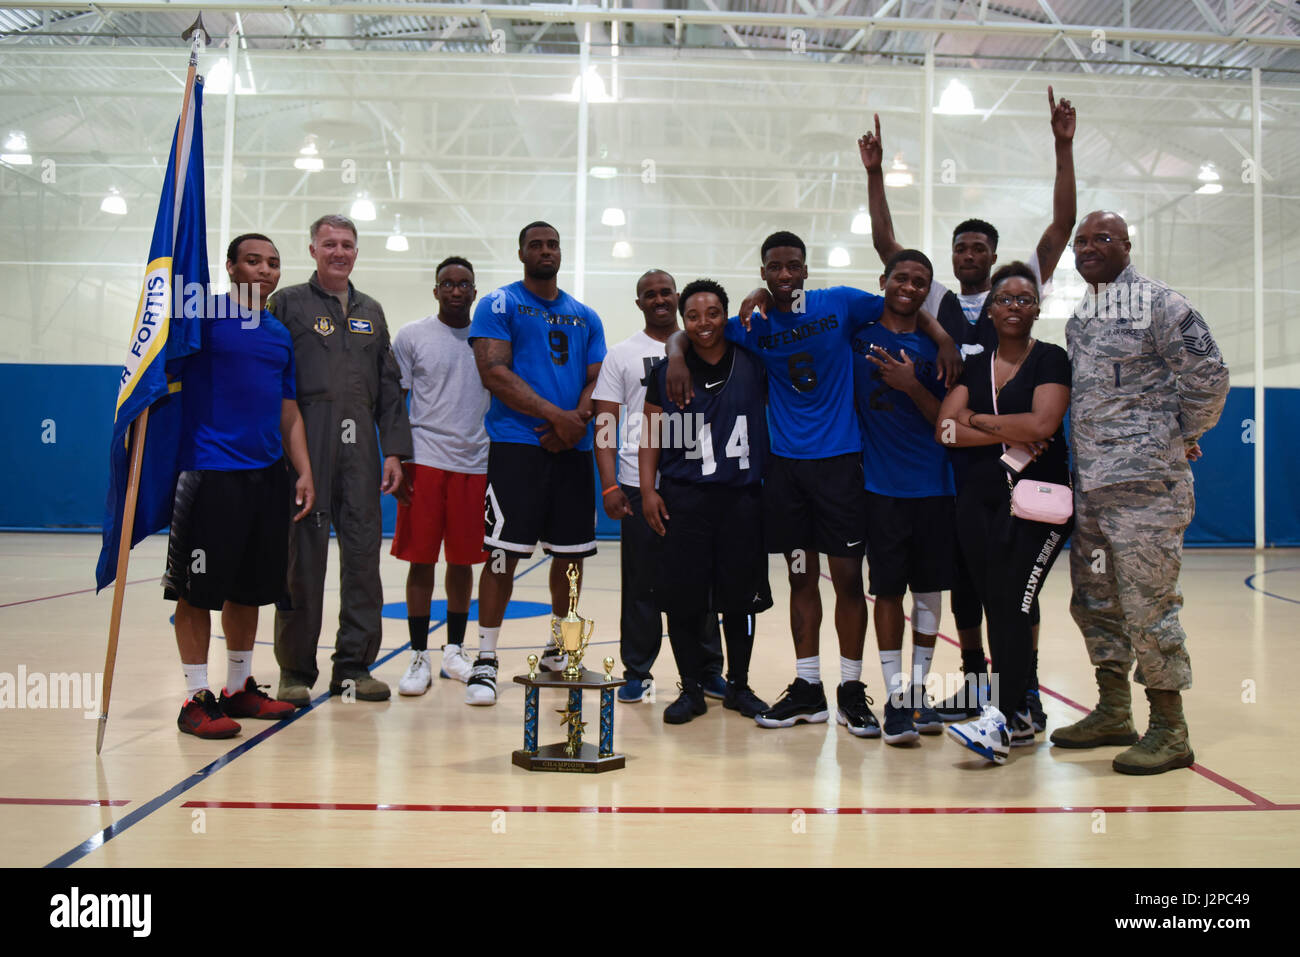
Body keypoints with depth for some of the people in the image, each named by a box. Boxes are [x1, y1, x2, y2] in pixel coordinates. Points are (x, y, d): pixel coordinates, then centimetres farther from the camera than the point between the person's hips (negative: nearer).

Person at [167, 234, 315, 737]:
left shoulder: (280, 333, 15)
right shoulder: (204, 318, -2)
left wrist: (304, 471, 10)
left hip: (268, 475, 6)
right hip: (210, 473, -6)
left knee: (250, 588, 12)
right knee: (199, 589, -1)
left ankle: (239, 687, 25)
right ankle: (197, 698, 9)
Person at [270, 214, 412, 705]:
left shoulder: (371, 312, 19)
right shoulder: (288, 304, 6)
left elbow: (388, 386, 17)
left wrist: (394, 450, 7)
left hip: (360, 449, 4)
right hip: (305, 447, -4)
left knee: (363, 553, 3)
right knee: (303, 557, -1)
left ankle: (354, 666, 13)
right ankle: (296, 671, 10)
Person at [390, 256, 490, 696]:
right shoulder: (412, 336, 4)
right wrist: (397, 461, -6)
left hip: (475, 465, 2)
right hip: (425, 461, -2)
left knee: (463, 560, 8)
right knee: (421, 560, 1)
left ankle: (455, 651, 21)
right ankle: (419, 658, 10)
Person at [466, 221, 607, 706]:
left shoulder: (586, 317, 17)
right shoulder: (499, 304, 2)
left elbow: (597, 380, 12)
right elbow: (493, 372, -10)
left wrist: (579, 419, -10)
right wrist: (554, 415, -17)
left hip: (572, 448, 5)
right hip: (516, 444, -5)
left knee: (571, 552, 9)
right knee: (503, 551, -8)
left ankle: (558, 648, 27)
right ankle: (485, 661, 1)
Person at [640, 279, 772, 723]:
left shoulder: (753, 364, 6)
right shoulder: (666, 371, 6)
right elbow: (652, 434, 6)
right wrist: (647, 489, -1)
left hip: (742, 498, 1)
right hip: (683, 498, 0)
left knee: (739, 597, 8)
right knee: (683, 599, 1)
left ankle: (739, 685, 25)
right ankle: (691, 690, 17)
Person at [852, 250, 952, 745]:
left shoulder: (937, 346, 6)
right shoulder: (858, 336, 5)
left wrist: (912, 386, -13)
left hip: (933, 485, 2)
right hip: (881, 485, -2)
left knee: (930, 588, 8)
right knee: (888, 589, 0)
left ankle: (919, 690, 22)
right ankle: (895, 698, 9)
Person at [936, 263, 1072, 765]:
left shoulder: (1051, 360, 1)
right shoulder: (973, 366, 13)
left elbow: (1042, 424, -15)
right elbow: (945, 429, -1)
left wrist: (978, 420, -5)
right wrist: (1006, 435, -11)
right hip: (980, 499, 5)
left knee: (1013, 604, -13)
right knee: (995, 608, 5)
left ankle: (999, 720, -14)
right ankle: (1018, 715, 14)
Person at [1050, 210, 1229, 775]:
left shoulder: (1160, 304, -5)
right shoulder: (1078, 318, 16)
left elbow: (1208, 375, -7)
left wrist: (1183, 437, 1)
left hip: (1145, 484, -8)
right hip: (1089, 481, 8)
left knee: (1148, 604, -5)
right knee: (1094, 600, 13)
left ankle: (1170, 730, 8)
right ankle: (1113, 713, 26)